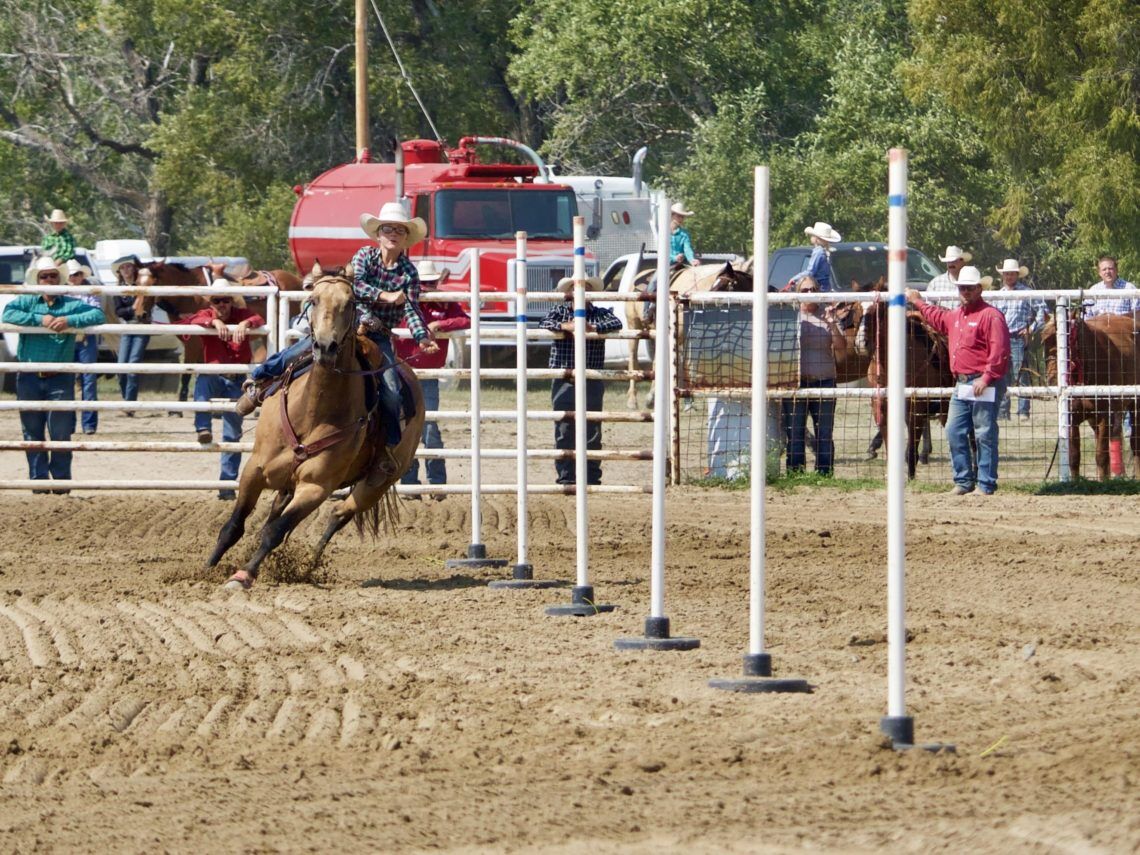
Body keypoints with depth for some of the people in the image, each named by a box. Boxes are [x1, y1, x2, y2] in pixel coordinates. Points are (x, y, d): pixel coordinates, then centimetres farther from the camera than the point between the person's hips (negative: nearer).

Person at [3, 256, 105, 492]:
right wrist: (39, 319, -20)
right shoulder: (27, 302, 5)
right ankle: (38, 479, 12)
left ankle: (61, 479, 9)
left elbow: (98, 315, -9)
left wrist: (70, 320, -23)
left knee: (61, 432, -1)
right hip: (29, 378, 1)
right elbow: (8, 314, -13)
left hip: (60, 378, -1)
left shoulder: (72, 305, 3)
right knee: (33, 432, 5)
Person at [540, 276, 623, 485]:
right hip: (563, 380, 0)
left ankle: (592, 477, 9)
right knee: (564, 432, 1)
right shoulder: (560, 311, 7)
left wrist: (592, 328, -24)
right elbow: (543, 324, -8)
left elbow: (616, 323, -11)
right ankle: (566, 477, 6)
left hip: (592, 381, 0)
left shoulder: (599, 314, 6)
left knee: (592, 432, 3)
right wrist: (564, 326, -23)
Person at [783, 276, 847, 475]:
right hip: (795, 382, -1)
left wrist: (832, 324, -14)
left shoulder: (826, 316, 6)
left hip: (823, 382, 1)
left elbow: (841, 347, 0)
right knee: (795, 433, 1)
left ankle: (824, 471, 8)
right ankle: (795, 471, 6)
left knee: (824, 433, 3)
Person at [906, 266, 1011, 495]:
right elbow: (937, 318, 43)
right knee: (954, 433, 9)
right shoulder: (955, 316, 18)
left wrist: (986, 378, -23)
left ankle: (986, 484, -3)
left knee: (985, 434, -5)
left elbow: (999, 351, -18)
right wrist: (919, 302, 49)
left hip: (983, 386, -9)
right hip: (961, 385, 9)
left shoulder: (991, 315, -10)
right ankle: (963, 480, 16)